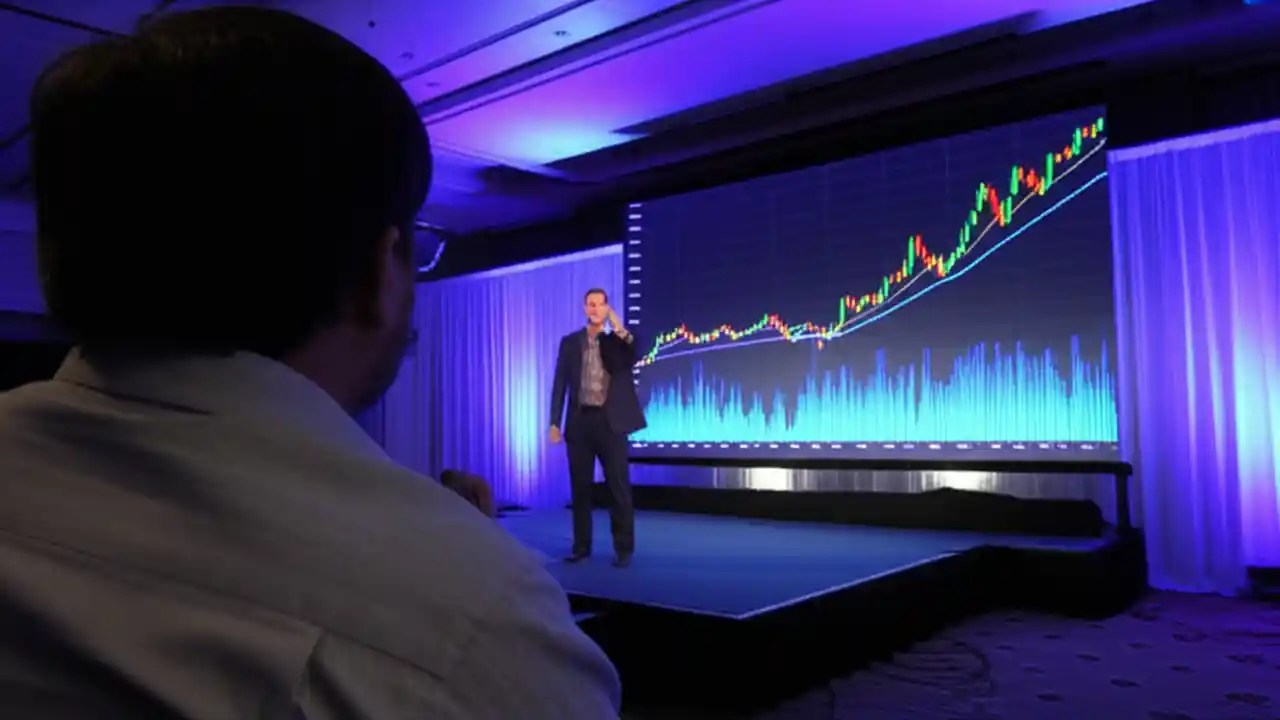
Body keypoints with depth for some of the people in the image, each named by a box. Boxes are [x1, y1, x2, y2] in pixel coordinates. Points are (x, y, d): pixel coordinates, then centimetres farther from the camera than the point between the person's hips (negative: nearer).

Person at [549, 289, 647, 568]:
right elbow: (560, 383, 7)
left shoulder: (618, 341, 7)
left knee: (618, 486, -1)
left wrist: (620, 330, -19)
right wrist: (555, 422, 1)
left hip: (610, 421, -2)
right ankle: (581, 546, 16)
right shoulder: (570, 342, 9)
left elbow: (633, 360, -12)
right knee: (580, 487, 7)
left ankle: (623, 548, 6)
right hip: (580, 421, 2)